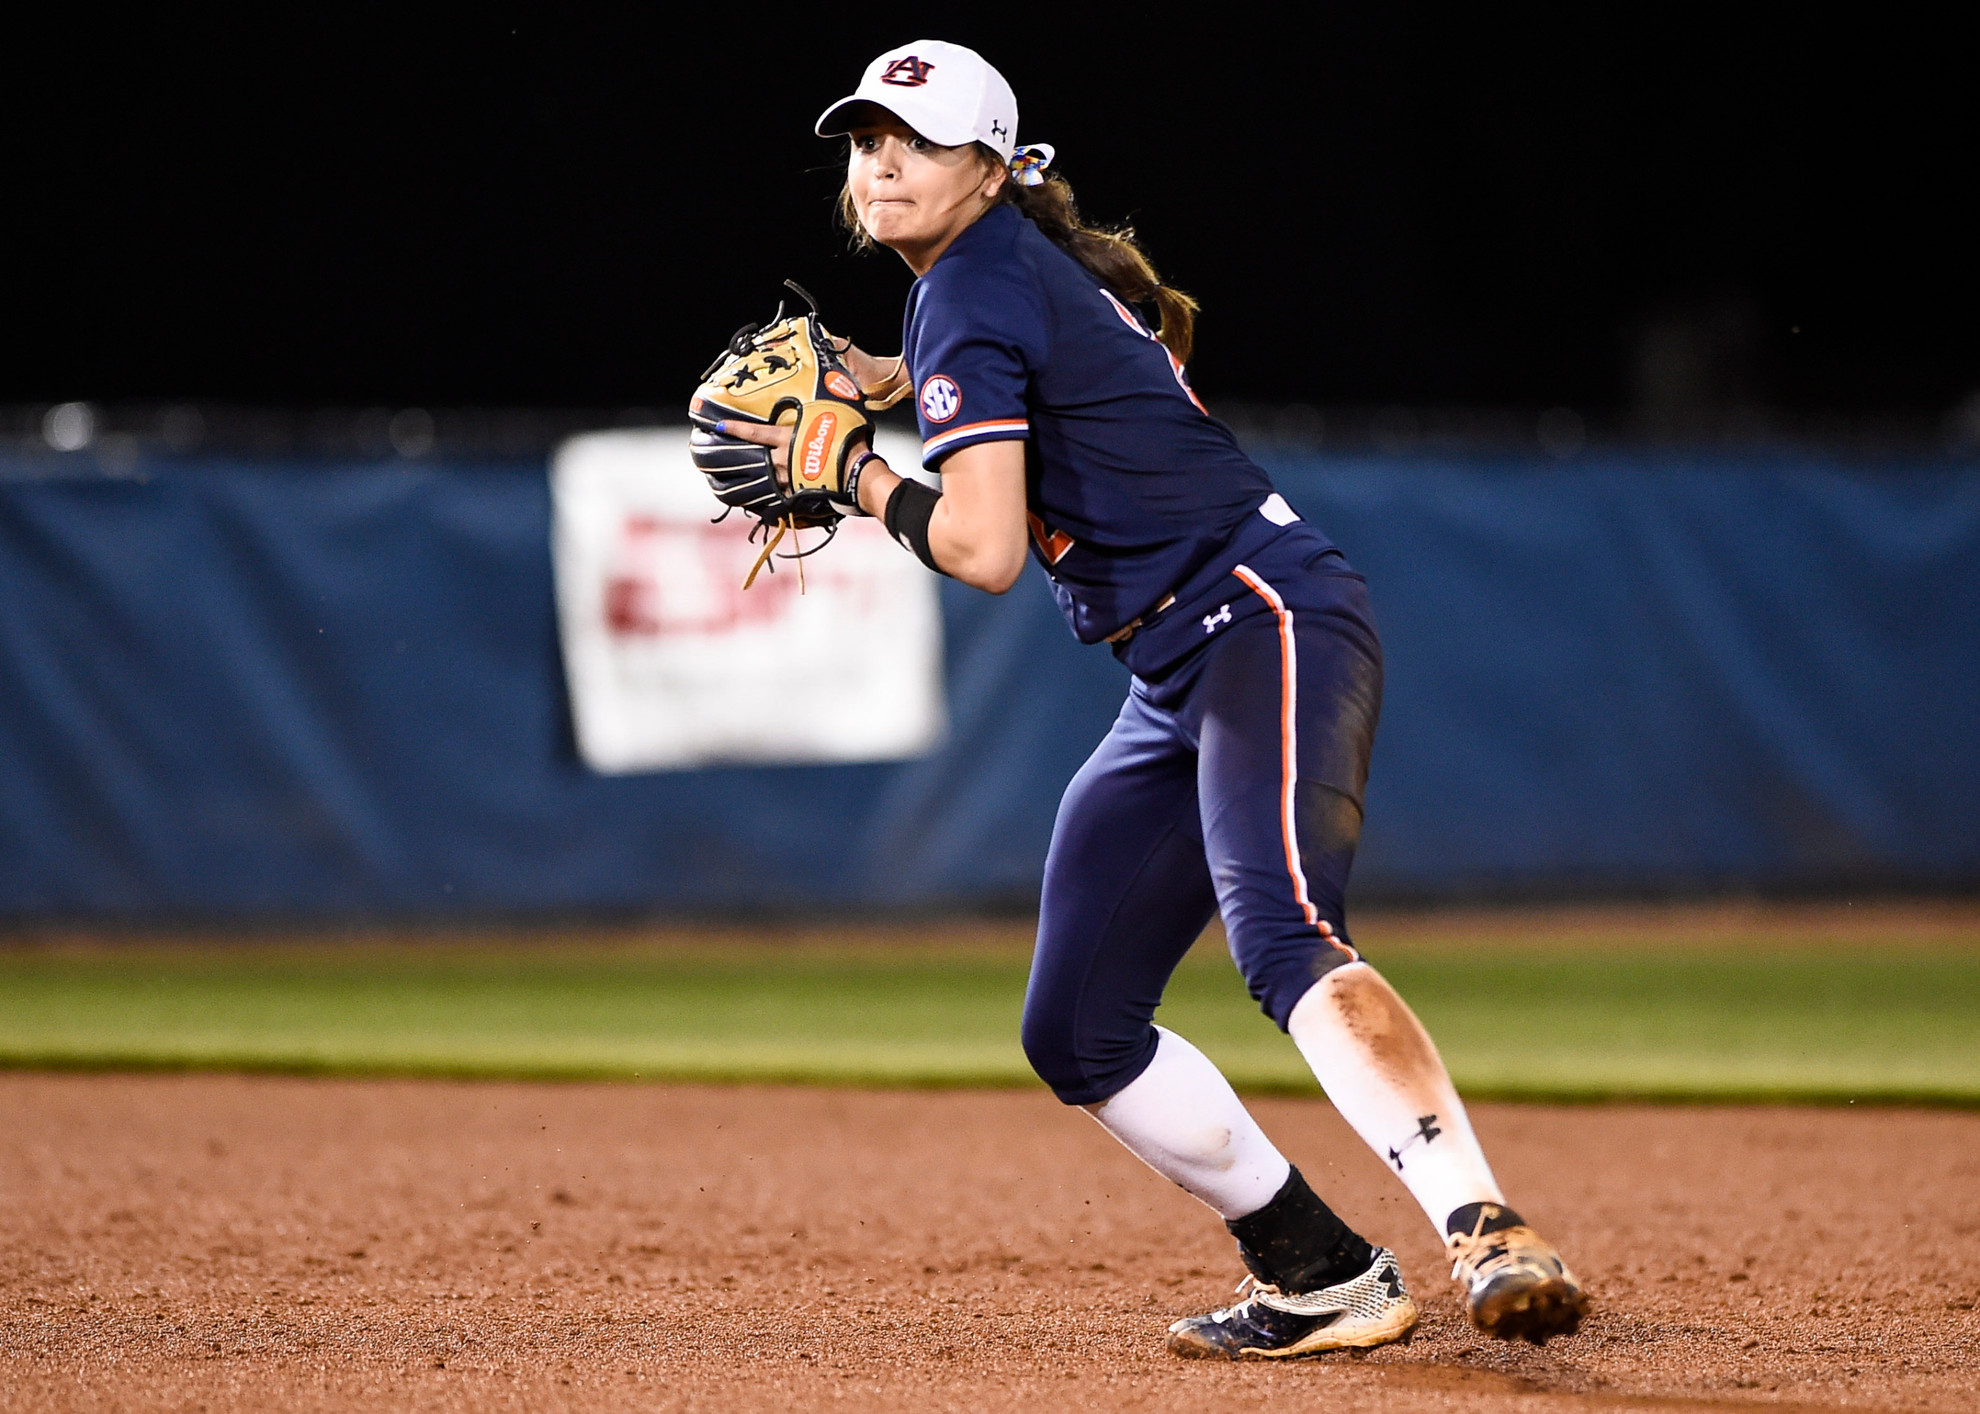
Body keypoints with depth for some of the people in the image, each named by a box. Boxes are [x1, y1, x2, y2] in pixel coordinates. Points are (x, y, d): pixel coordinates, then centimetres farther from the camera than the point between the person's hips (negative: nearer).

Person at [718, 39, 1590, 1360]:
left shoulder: (974, 295, -10)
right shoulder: (1021, 261, 17)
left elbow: (986, 550, -19)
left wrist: (860, 475, -1)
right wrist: (893, 382, 28)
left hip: (1271, 623, -10)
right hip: (1180, 687, 10)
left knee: (1282, 933, -34)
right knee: (1078, 1035, 8)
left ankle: (1491, 1234, -51)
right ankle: (1326, 1279, 9)